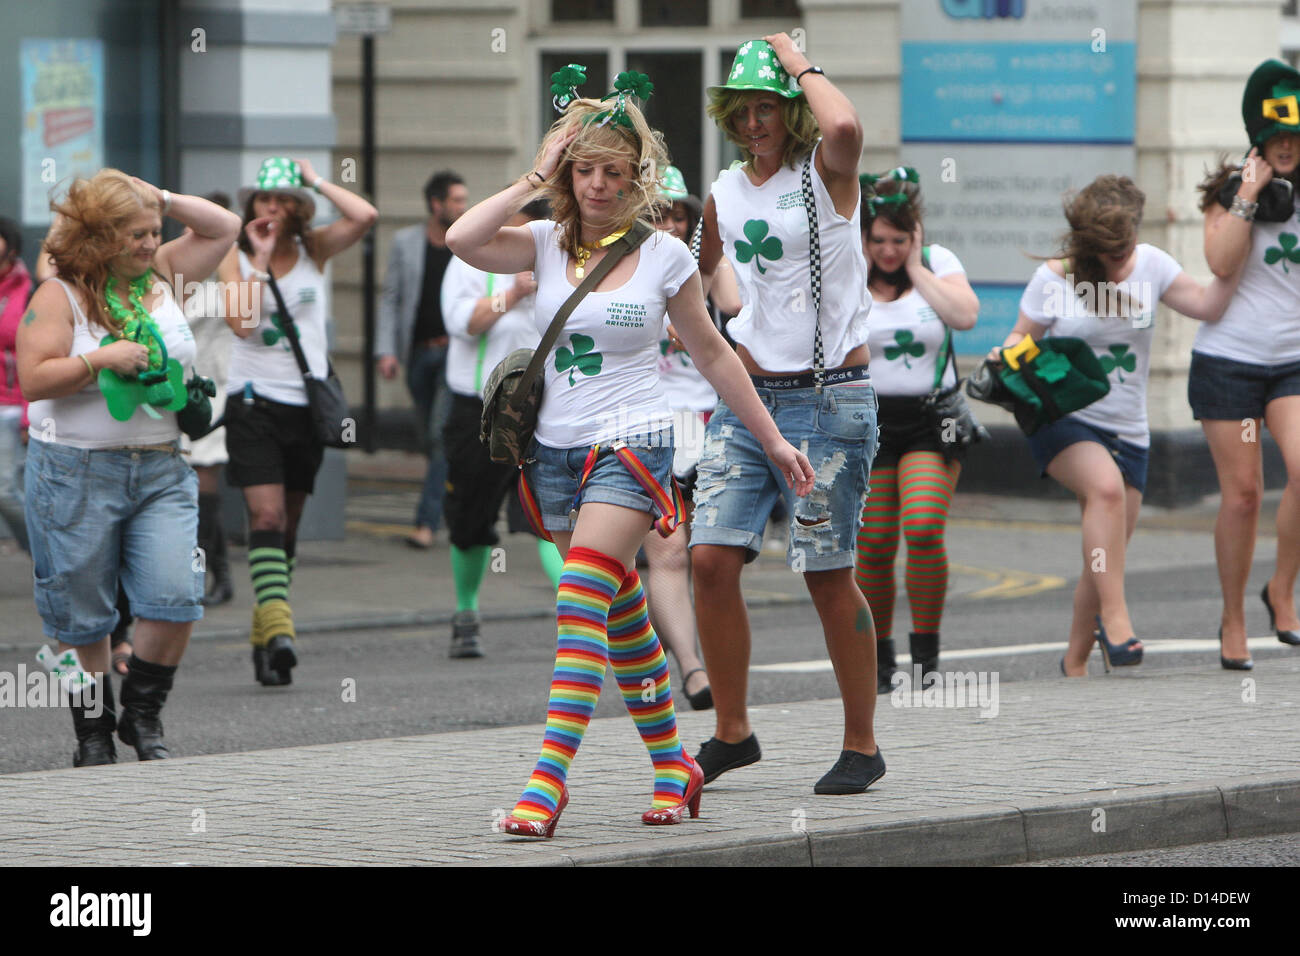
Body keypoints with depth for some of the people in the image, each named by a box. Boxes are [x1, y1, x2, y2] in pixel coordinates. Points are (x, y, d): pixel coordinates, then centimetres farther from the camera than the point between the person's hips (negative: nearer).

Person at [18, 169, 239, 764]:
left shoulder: (162, 276, 10)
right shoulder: (60, 296, -5)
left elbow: (225, 226, 17)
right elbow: (34, 379, -11)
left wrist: (160, 199, 6)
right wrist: (103, 360, -17)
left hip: (162, 470, 4)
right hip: (77, 472, -4)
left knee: (176, 600, -9)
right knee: (82, 616, 2)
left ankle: (143, 715, 10)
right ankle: (93, 735, 15)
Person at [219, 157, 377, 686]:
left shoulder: (314, 250, 5)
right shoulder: (235, 259, 0)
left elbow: (365, 216, -12)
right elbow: (241, 321, -16)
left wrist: (316, 180, -4)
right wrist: (261, 258, -12)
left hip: (306, 403, 3)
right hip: (254, 401, -3)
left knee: (288, 523, 9)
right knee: (266, 515, -17)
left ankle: (264, 636, 19)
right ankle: (277, 629, -28)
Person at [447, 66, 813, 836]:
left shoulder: (663, 255, -1)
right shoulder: (547, 245, 4)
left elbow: (711, 353, 9)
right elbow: (464, 240, -14)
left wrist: (773, 439, 12)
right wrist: (536, 179, -8)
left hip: (633, 446, -4)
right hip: (557, 449, 4)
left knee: (582, 606, -19)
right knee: (621, 615, 12)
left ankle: (548, 785, -25)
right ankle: (673, 766, 25)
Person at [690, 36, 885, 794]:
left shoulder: (826, 173, -6)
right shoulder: (726, 193, 11)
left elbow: (844, 126, -31)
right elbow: (701, 271, 31)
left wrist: (802, 65, -15)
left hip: (829, 398, -5)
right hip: (748, 395, 5)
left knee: (829, 575, -3)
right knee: (712, 559, -6)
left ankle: (862, 745, 10)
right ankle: (732, 732, 8)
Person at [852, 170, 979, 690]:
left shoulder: (937, 262, 4)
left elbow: (965, 315, -13)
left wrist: (915, 269, -10)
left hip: (931, 420, -1)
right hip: (869, 418, 1)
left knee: (924, 530, -19)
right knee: (873, 548, -2)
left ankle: (925, 650, -6)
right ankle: (877, 658, 15)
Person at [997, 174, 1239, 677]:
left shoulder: (1149, 263, 5)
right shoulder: (1054, 278, -4)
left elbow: (1209, 305, 5)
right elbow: (1022, 336, 4)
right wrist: (1007, 357, -19)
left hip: (1127, 431, 4)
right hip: (1062, 421, -4)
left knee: (1105, 556, 2)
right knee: (1107, 486, -36)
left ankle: (1075, 661, 20)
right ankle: (1113, 616, -35)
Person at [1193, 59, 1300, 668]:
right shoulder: (1228, 193, 1)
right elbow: (1221, 263, -15)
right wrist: (1248, 194, -17)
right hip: (1229, 359, -2)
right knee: (1241, 492, -2)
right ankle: (1233, 619, 12)